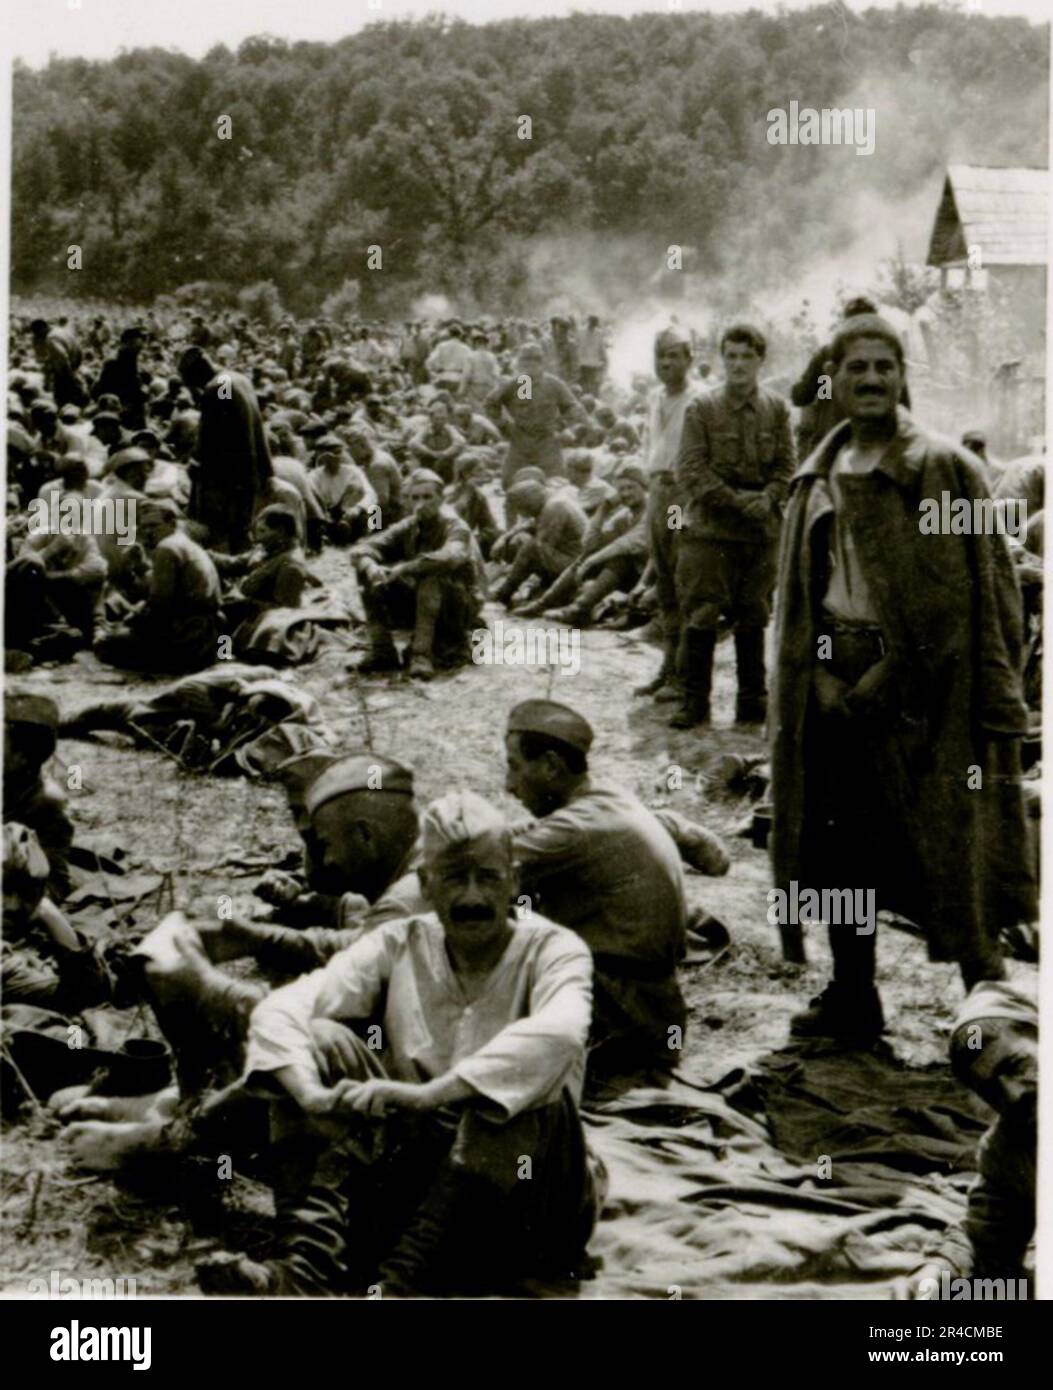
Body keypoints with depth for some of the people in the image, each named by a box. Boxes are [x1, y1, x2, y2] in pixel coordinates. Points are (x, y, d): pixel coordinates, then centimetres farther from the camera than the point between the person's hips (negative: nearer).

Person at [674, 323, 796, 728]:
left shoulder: (777, 409, 6)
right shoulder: (701, 408, -2)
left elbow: (786, 466, 6)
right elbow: (691, 471, -7)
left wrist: (768, 498, -13)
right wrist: (737, 500, -15)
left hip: (762, 529, 3)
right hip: (709, 527, -2)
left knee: (753, 617, 10)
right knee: (700, 615, -4)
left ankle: (752, 701, 18)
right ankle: (694, 701, 4)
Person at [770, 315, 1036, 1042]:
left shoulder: (945, 469, -5)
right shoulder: (818, 478, 12)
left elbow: (986, 591, -8)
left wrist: (888, 675, -13)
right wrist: (821, 676, 1)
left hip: (921, 689, -5)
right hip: (835, 684, 6)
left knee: (948, 851, -3)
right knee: (840, 844, 10)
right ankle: (852, 997, 24)